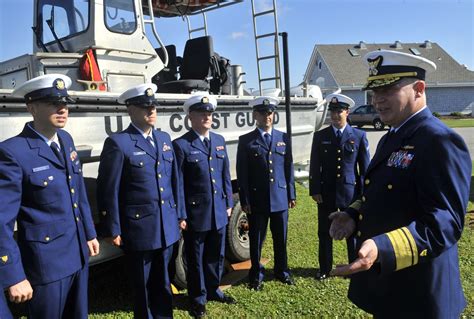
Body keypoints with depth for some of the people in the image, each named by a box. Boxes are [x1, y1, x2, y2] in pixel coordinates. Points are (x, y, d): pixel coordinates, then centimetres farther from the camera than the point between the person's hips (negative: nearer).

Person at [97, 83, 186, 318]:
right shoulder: (118, 143, -10)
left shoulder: (164, 139, 9)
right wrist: (112, 229, -10)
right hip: (139, 229, -5)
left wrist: (180, 214, 12)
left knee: (162, 281, 20)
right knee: (142, 284, 14)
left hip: (166, 227, 5)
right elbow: (109, 191, -11)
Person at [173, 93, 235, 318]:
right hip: (195, 213, -5)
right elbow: (178, 184, -11)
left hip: (219, 212, 5)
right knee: (195, 259, 12)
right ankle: (198, 298, 30)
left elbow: (225, 175, 11)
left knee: (216, 255, 18)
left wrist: (228, 203, 9)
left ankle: (213, 289, 40)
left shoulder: (219, 141, 8)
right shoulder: (181, 145, -10)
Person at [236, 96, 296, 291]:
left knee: (281, 239, 14)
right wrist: (245, 201, -7)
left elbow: (289, 168, 9)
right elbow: (242, 174, -4)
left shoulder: (283, 138, 7)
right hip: (256, 200, -2)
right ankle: (256, 276, 26)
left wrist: (291, 194, 6)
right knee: (256, 240, 9)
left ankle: (282, 271, 34)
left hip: (280, 198, 3)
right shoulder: (246, 141, -2)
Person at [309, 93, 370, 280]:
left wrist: (363, 193, -2)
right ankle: (325, 268, 26)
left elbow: (365, 167, 2)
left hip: (351, 192, -1)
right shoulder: (320, 136, 3)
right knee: (325, 233, 9)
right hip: (326, 193, 1)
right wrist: (315, 191, -4)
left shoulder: (359, 136, 0)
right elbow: (314, 166, 2)